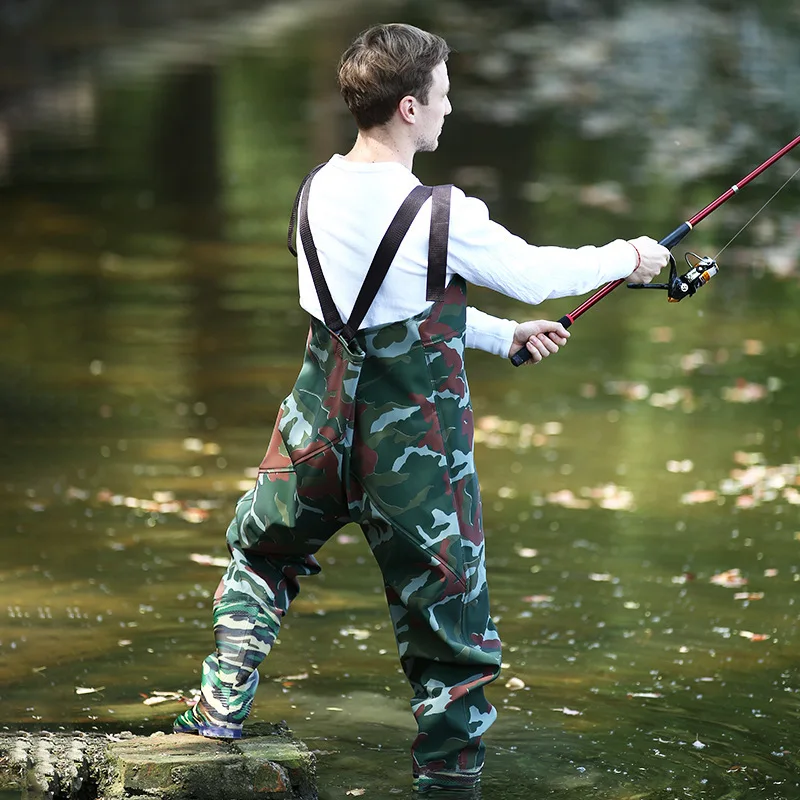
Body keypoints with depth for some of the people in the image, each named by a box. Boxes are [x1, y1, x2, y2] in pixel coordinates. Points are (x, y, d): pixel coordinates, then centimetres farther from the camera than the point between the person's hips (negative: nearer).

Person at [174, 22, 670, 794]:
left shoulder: (316, 195, 1)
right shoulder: (443, 217, -19)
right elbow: (532, 273, -4)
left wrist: (505, 336, 18)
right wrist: (624, 258, 14)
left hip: (322, 427, 5)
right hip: (413, 443, -5)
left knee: (260, 555, 29)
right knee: (445, 614, 7)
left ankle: (219, 711, 32)